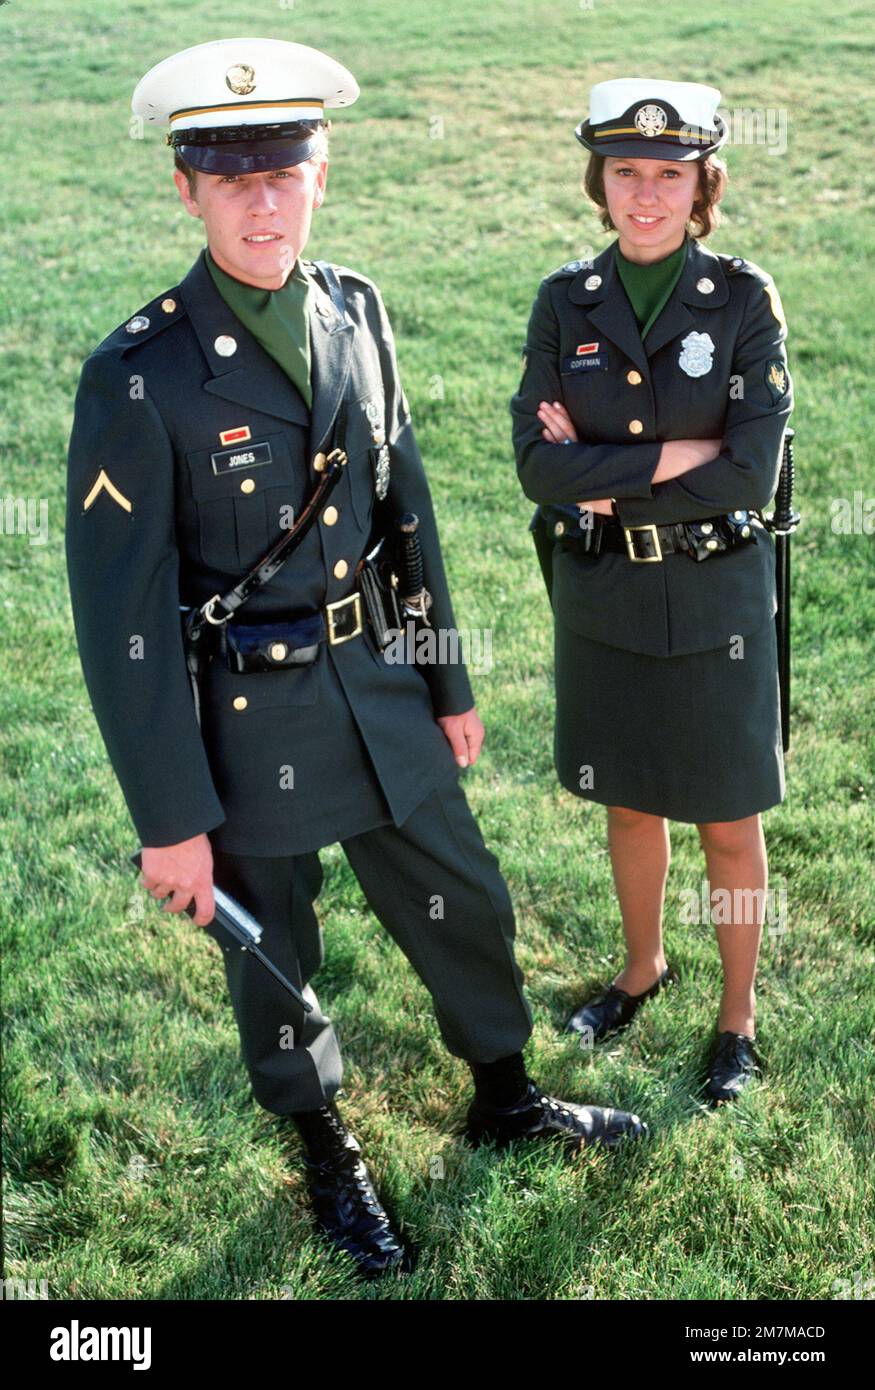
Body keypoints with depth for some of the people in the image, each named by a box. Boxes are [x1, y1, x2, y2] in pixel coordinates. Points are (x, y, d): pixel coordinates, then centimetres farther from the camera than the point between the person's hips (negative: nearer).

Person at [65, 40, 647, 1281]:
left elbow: (405, 510, 8)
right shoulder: (138, 377, -18)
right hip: (244, 727, -5)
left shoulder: (356, 312, -1)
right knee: (274, 961, 15)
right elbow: (120, 616, -16)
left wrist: (449, 684, 12)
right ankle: (332, 1164, 42)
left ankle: (505, 1100, 46)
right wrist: (171, 819, -14)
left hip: (381, 697, 5)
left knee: (467, 908, 19)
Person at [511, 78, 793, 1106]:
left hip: (714, 603, -2)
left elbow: (750, 476, -18)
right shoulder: (566, 302, -3)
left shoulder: (745, 300, -10)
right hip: (600, 598, 3)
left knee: (727, 818, 10)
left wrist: (602, 476, -15)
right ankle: (642, 967, 44)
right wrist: (669, 457, -19)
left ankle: (739, 1013, 31)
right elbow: (535, 463, -11)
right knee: (630, 800, 20)